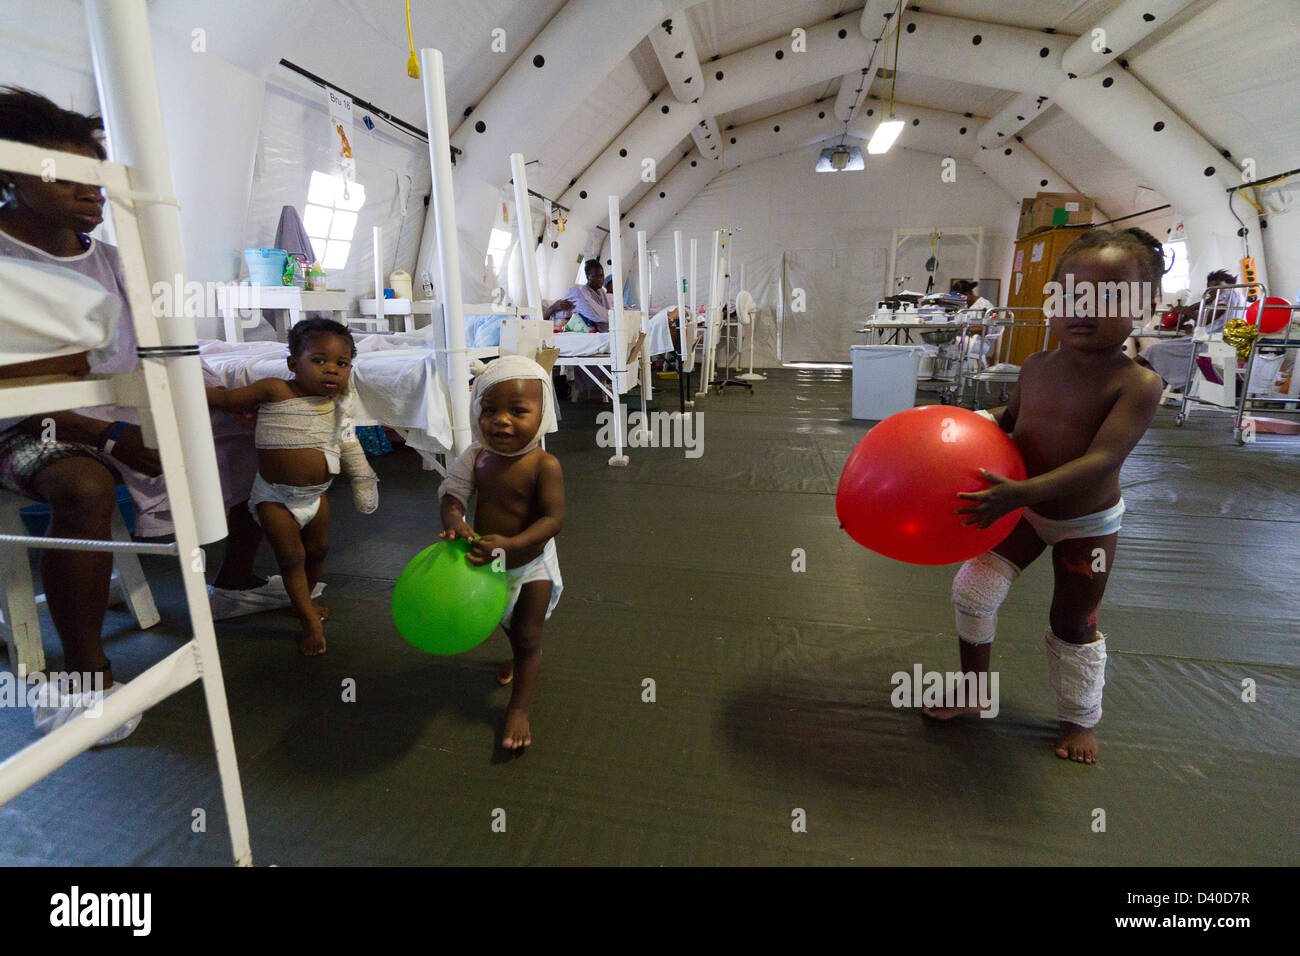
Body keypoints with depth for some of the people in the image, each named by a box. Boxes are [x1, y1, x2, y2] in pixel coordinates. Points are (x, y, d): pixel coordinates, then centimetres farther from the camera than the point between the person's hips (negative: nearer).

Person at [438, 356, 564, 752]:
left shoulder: (544, 465, -28)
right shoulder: (478, 456, -11)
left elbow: (554, 518, -30)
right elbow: (453, 492, -9)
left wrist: (507, 544, -42)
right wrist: (454, 519, -33)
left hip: (531, 564, -6)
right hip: (489, 561, 6)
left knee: (527, 637, 6)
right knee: (508, 623, 31)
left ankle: (518, 708, 24)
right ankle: (523, 656, 62)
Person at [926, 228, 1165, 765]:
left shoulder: (1137, 384, -24)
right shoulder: (1037, 368, -8)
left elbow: (1101, 459, -34)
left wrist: (1022, 491, -45)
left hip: (1086, 523, -4)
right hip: (1023, 507, 4)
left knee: (1073, 626, 12)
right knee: (973, 589, -2)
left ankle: (1080, 717, 39)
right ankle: (973, 688, 22)